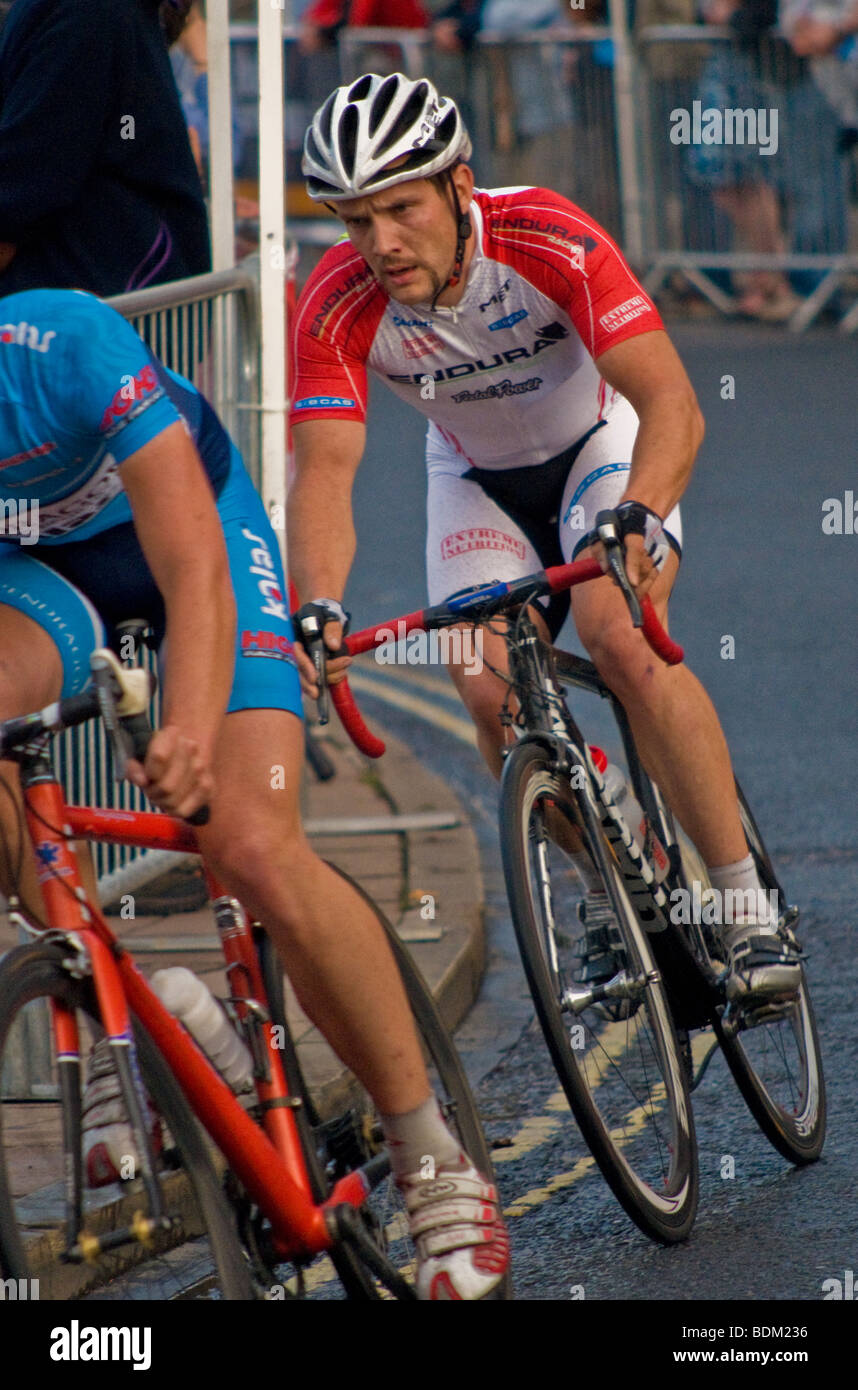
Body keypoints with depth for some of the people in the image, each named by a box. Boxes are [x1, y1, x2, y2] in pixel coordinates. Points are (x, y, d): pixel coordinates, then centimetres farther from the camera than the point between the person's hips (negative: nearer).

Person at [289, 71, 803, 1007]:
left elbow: (672, 403, -38)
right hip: (479, 481, 3)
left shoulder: (550, 242, -33)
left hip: (602, 444, -3)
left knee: (621, 638, -28)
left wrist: (633, 520, -56)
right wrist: (318, 613, -49)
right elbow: (324, 470, -31)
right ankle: (607, 891, 8)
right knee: (490, 688, -18)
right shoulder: (337, 307, -25)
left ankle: (748, 909, -23)